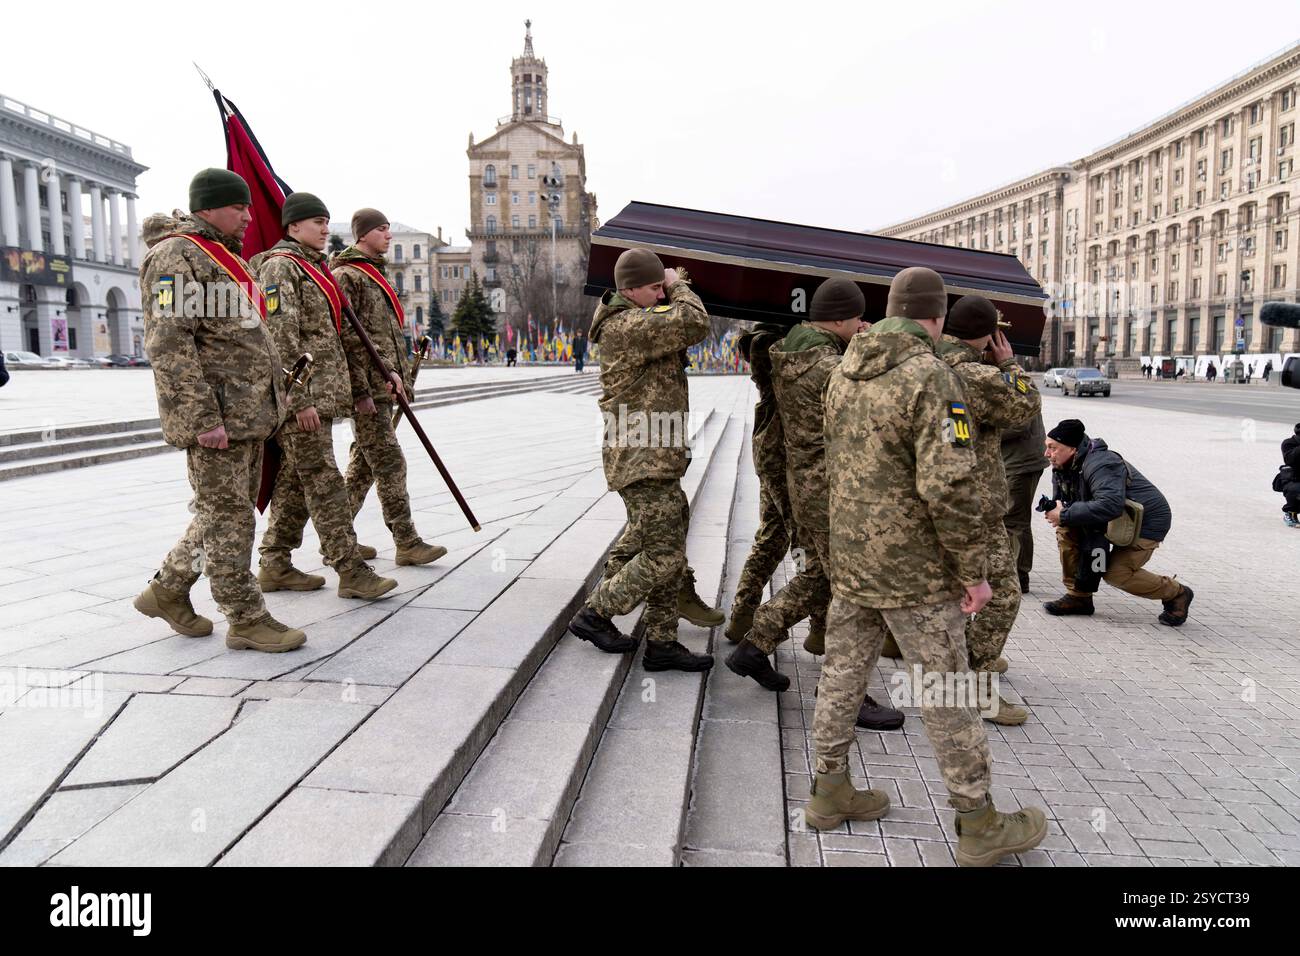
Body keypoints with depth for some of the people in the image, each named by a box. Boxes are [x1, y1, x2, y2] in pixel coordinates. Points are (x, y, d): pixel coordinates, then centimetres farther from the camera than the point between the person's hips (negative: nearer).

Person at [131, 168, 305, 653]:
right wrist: (204, 418, -24)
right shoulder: (175, 256, -10)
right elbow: (168, 343, -19)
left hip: (248, 414, 10)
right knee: (229, 517, -3)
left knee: (230, 511, 16)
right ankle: (246, 620, 6)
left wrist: (264, 407, 23)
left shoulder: (222, 256, 22)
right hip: (216, 415, -10)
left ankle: (166, 590, 30)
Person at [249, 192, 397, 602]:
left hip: (322, 392, 10)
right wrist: (299, 399, -22)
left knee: (295, 480, 12)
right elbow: (281, 337, -17)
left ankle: (275, 565, 21)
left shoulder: (316, 267, 21)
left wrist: (344, 390, 21)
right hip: (302, 393, -10)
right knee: (323, 481, -8)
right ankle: (351, 571, -6)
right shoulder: (280, 266, -8)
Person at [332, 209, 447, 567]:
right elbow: (345, 338, -15)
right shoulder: (346, 276, -8)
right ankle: (407, 543, -3)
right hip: (367, 388, -9)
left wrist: (394, 372, 12)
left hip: (381, 387, 10)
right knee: (390, 464, -8)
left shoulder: (374, 276, 22)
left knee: (363, 465, 12)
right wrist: (360, 390, -20)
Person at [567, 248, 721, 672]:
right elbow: (694, 324, -23)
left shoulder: (638, 322, 18)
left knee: (660, 547, 13)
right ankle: (594, 613, 8)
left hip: (655, 458, 11)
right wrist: (679, 287, -5)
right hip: (643, 460, -11)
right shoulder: (627, 327, -17)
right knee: (662, 554, -8)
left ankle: (661, 643, 19)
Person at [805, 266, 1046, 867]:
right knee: (946, 692, 5)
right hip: (912, 568, -7)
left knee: (843, 671, 16)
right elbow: (949, 487, -24)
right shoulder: (932, 378, -19)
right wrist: (973, 571, -14)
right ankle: (979, 826, 18)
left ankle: (830, 792, 29)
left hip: (849, 557, 7)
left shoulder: (844, 373, 5)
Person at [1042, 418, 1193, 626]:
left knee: (1116, 573, -20)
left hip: (1148, 522, -9)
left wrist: (1065, 514, -39)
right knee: (1066, 530, -8)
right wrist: (1053, 510, -21)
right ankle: (1078, 597, 0)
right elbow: (1061, 502, 5)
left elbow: (1110, 505, -44)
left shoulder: (1099, 465, -31)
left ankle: (1176, 594, 6)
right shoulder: (1062, 468, -1)